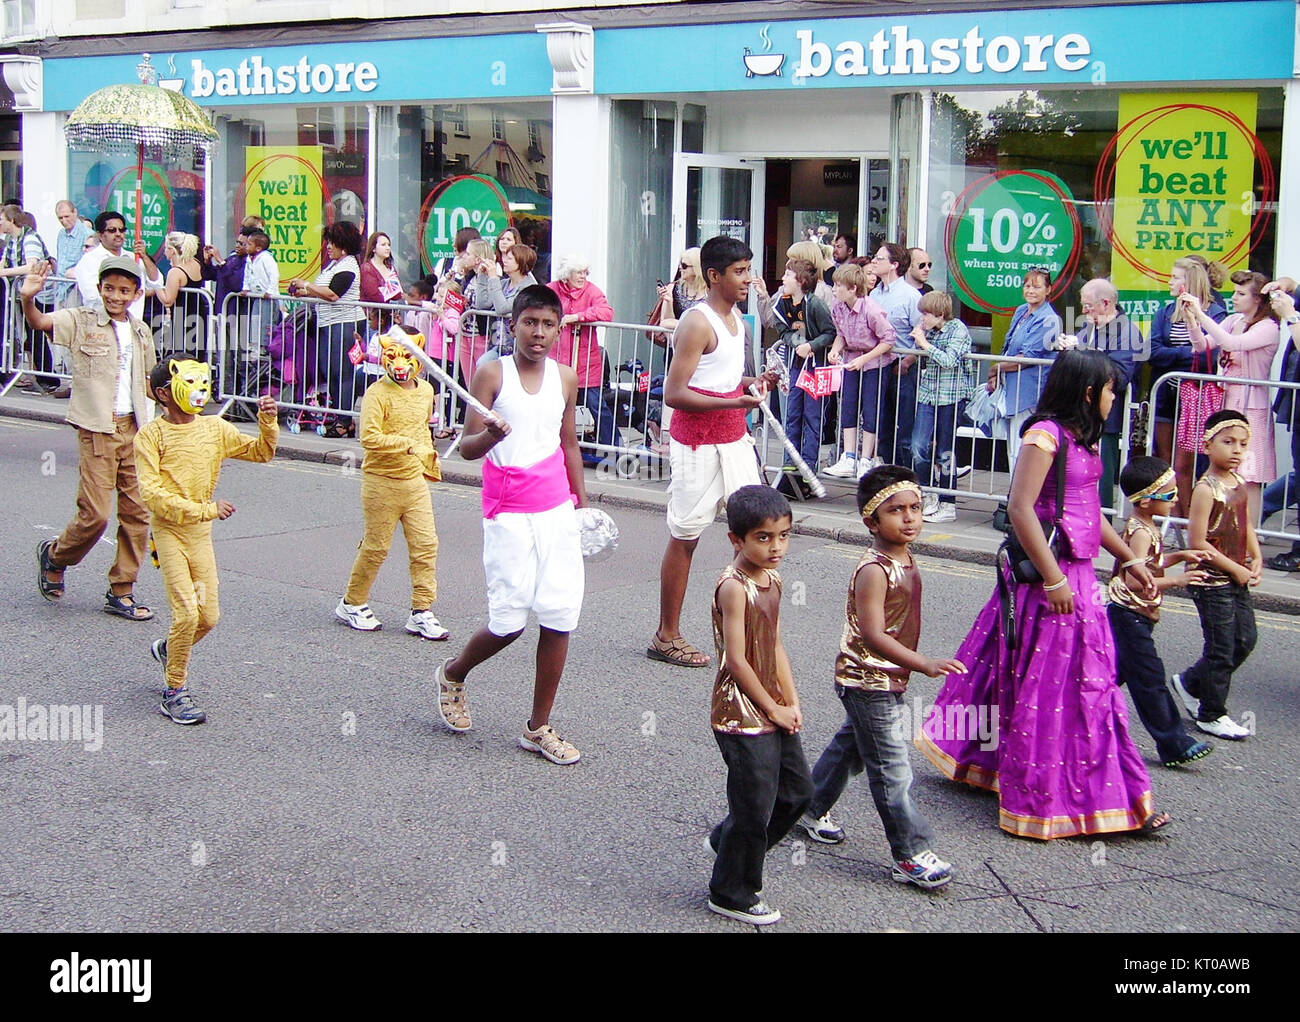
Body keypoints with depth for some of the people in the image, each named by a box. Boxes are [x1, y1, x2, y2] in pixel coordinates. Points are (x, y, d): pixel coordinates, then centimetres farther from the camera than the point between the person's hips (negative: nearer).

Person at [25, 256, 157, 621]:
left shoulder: (141, 333, 12)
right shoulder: (82, 321, -2)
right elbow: (41, 322, -18)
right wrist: (28, 299, -37)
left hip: (134, 430, 5)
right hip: (97, 430, -5)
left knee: (137, 512, 3)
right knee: (94, 514, -8)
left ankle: (121, 592, 14)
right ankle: (55, 556, 23)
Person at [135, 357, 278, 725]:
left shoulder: (215, 428, 6)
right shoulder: (151, 435, -9)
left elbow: (260, 451, 12)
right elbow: (151, 494, -16)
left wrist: (268, 422, -8)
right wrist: (205, 509, -20)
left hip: (201, 532, 5)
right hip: (169, 531, -5)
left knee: (209, 617, 5)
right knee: (187, 612, -14)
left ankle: (167, 649, 37)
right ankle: (175, 694, 2)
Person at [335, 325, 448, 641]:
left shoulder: (425, 391, 9)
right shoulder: (377, 393, -13)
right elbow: (369, 437, -25)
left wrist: (430, 457, 25)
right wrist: (407, 445, -30)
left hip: (415, 480, 6)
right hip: (381, 481, -6)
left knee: (425, 544, 0)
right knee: (376, 547, 5)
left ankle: (422, 612, 8)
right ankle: (352, 603, 25)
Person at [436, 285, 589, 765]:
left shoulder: (565, 378, 8)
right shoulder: (492, 373, -5)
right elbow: (467, 447, -7)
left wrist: (582, 504, 19)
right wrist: (490, 436, -28)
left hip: (557, 509, 4)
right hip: (508, 511, -4)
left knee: (560, 615, -1)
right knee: (509, 620, -4)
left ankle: (538, 728, 12)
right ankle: (453, 675, 29)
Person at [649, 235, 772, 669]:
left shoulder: (736, 318, 13)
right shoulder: (697, 323, -14)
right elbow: (673, 393, -20)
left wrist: (754, 382, 4)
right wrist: (733, 402, -27)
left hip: (734, 438, 8)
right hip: (698, 441, -8)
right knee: (685, 537, 1)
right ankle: (666, 637, 12)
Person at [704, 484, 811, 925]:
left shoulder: (772, 579, 7)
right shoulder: (734, 587, -20)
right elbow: (736, 661, -21)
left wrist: (792, 703, 4)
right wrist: (773, 708, -13)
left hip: (773, 714, 9)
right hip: (742, 718, -9)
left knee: (797, 790, 17)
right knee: (755, 807, 1)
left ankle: (728, 843, 36)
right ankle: (731, 893, 20)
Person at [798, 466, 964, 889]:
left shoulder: (905, 559, 4)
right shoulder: (873, 571, -26)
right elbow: (873, 636, -33)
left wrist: (906, 670, 24)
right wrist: (925, 665, -39)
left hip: (889, 680, 10)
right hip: (867, 682, -10)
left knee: (851, 746, 25)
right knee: (892, 771, -3)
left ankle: (813, 810, 43)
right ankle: (911, 853, 5)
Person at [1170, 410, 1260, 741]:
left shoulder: (1239, 483, 6)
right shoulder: (1206, 488, -18)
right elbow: (1197, 542, -20)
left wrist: (1256, 559, 2)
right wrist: (1236, 570, -16)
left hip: (1237, 580, 8)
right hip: (1212, 582, -8)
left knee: (1245, 639, 14)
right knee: (1221, 649, 0)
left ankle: (1190, 683, 30)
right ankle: (1211, 715, 16)